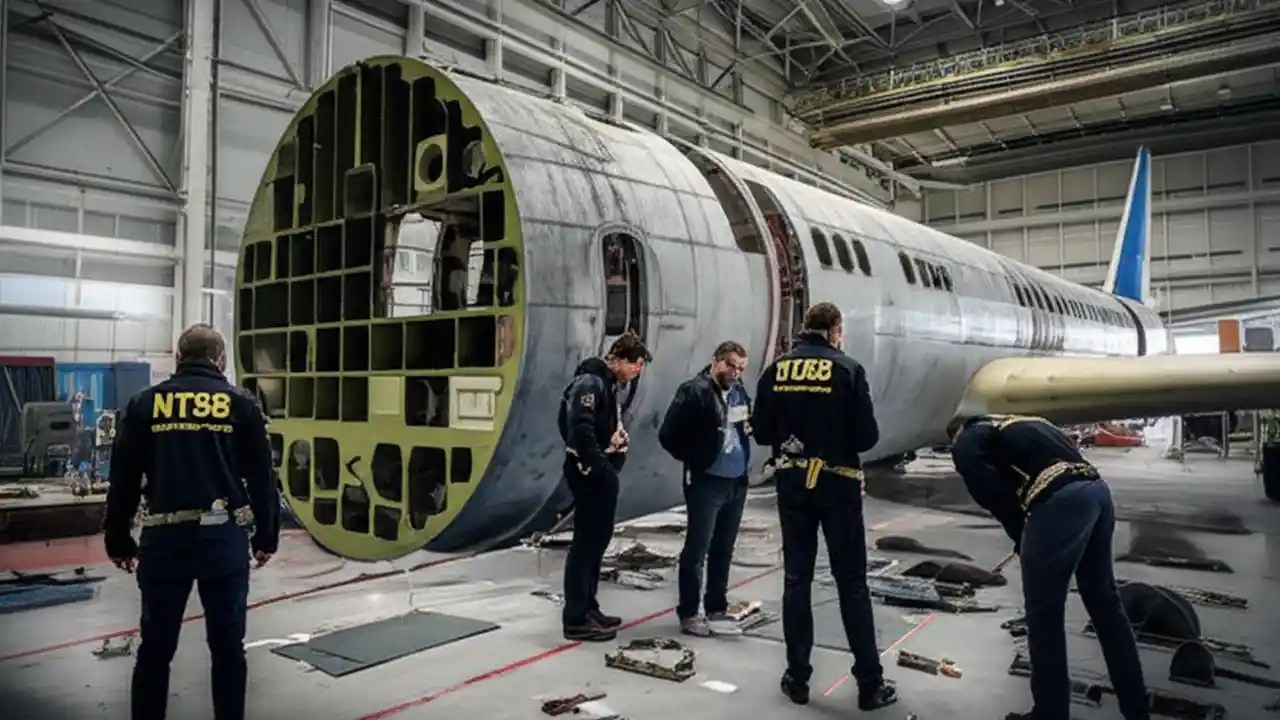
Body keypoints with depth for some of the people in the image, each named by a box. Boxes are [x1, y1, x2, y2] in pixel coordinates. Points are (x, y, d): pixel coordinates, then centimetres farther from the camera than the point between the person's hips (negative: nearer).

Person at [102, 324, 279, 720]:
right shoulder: (242, 404, 4)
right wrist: (266, 536, 11)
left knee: (155, 647, 12)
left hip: (164, 537, 1)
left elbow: (123, 479, 8)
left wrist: (118, 541, 16)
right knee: (227, 645, 9)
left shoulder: (144, 403, 8)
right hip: (224, 537, -1)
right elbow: (261, 478, 4)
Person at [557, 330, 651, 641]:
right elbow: (580, 430, -26)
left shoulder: (609, 383, 16)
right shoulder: (590, 382, -16)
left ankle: (588, 608, 26)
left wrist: (619, 435, 7)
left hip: (603, 471, 11)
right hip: (589, 472, -11)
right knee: (586, 541, -7)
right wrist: (601, 467, -22)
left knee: (598, 539, 15)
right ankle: (576, 620, 0)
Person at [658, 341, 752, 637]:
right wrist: (695, 461, -4)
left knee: (723, 551, 15)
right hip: (706, 483, -6)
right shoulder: (693, 391, -12)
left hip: (737, 482, 7)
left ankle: (717, 610, 27)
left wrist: (750, 426, 3)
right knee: (696, 550, 1)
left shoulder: (739, 391, 8)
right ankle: (688, 614, 12)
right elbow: (668, 435, -13)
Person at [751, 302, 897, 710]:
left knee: (796, 579, 10)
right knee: (852, 583, 6)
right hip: (837, 485, -3)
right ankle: (870, 683, 13)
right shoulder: (848, 370, -9)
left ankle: (797, 677, 16)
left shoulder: (775, 371, 0)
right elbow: (868, 437, -10)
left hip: (792, 486, 3)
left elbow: (761, 432, 2)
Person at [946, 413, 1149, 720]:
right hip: (1097, 489, 8)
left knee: (1044, 613, 6)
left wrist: (1021, 540, 10)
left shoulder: (966, 443, 10)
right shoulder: (1018, 425, 33)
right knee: (1104, 600, 21)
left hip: (1061, 499, -8)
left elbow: (994, 495, -4)